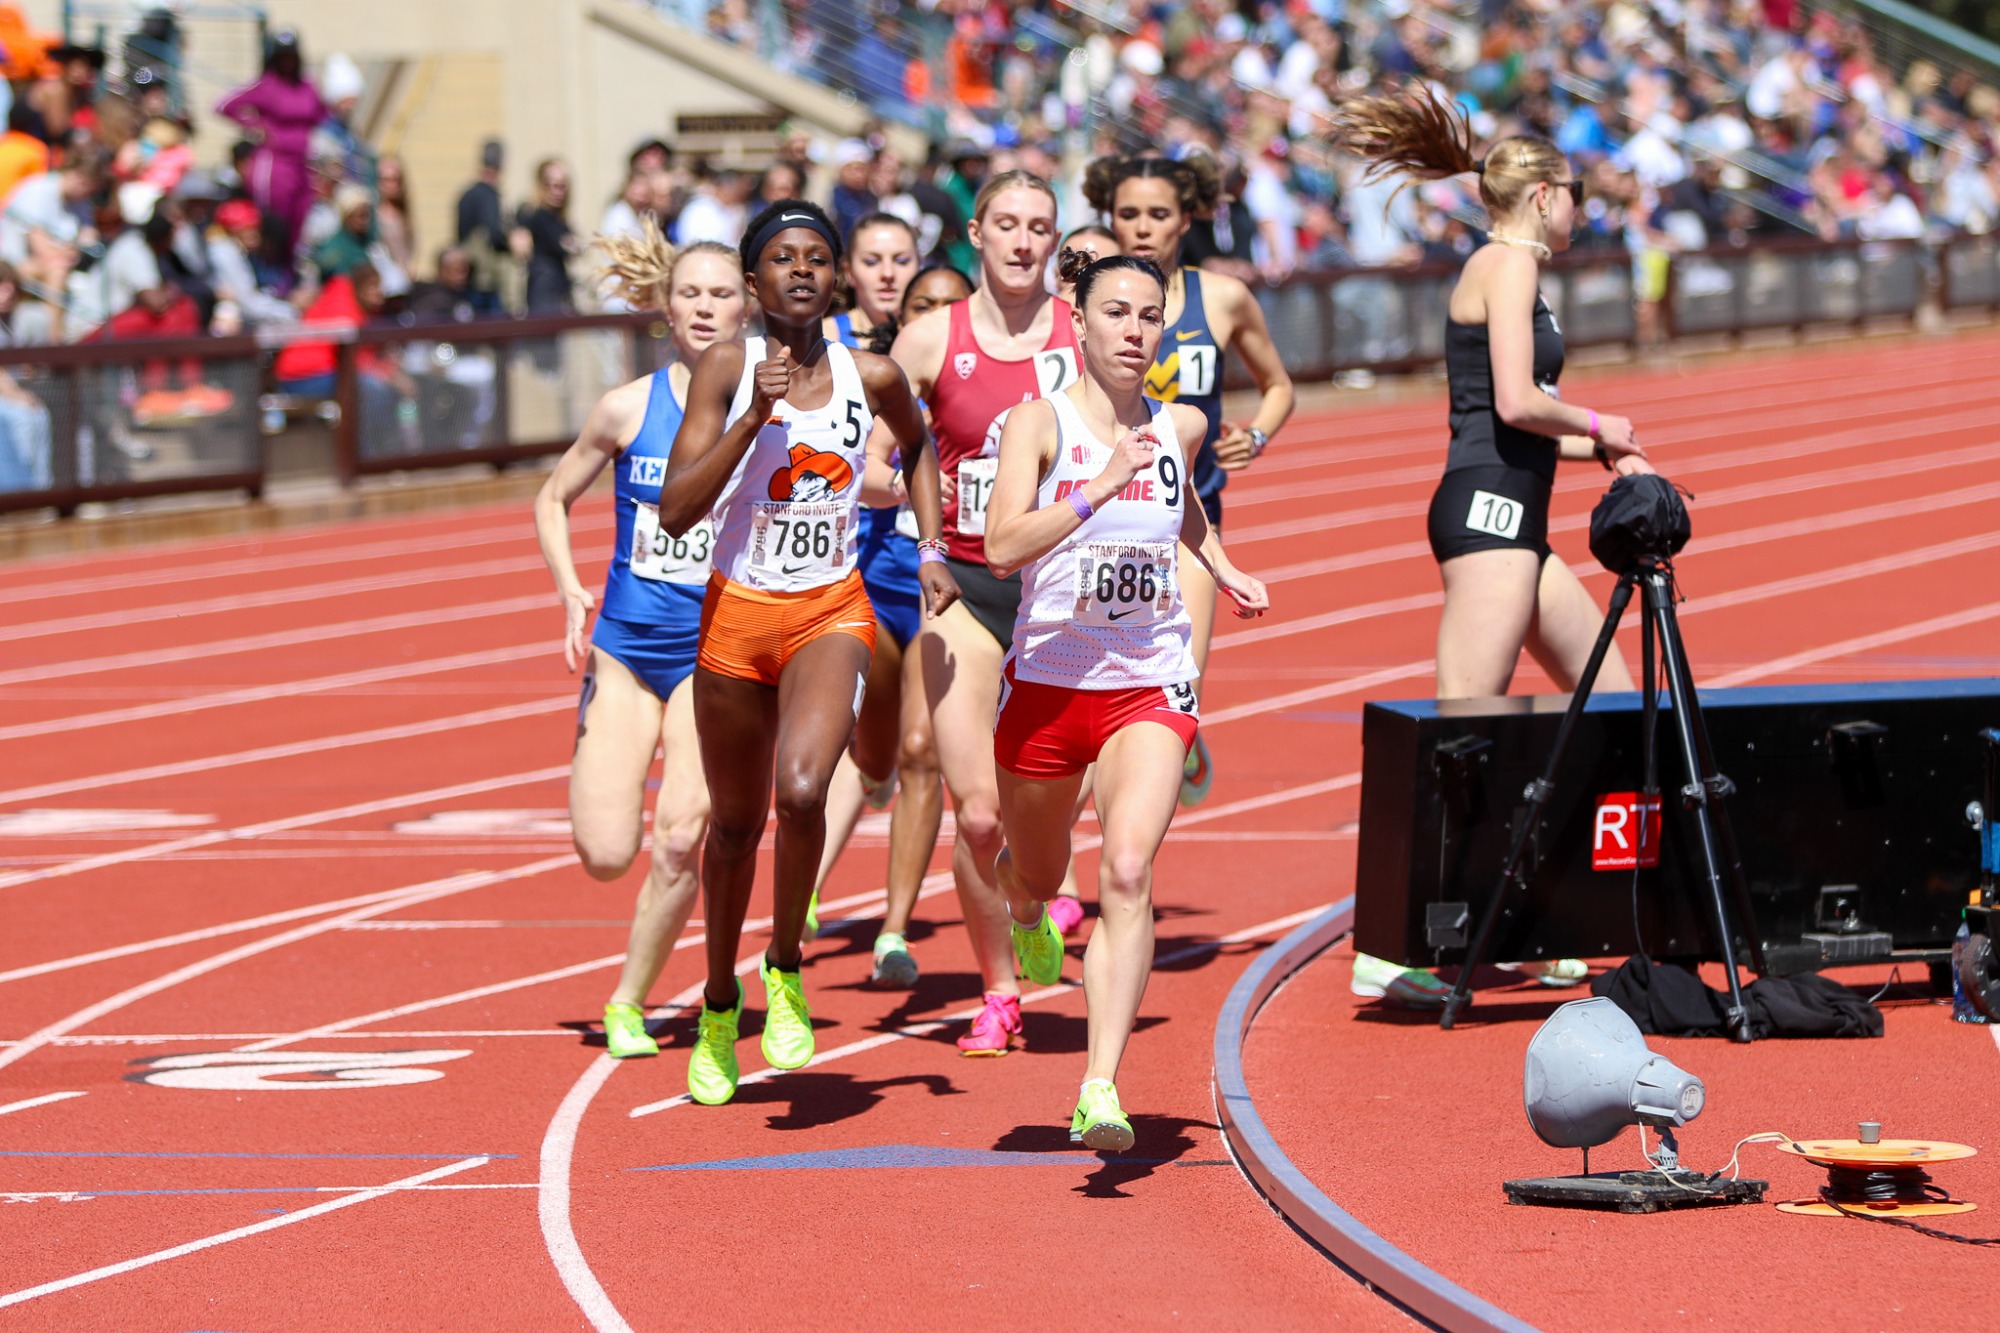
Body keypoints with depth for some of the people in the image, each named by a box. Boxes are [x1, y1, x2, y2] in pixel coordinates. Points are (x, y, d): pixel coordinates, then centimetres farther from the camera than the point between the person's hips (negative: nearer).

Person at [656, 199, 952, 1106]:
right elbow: (676, 511, -16)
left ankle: (785, 971, -2)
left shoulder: (873, 378, -2)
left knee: (802, 790, -26)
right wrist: (756, 416, -23)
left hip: (832, 614, 0)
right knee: (736, 822, 14)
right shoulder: (729, 370, -8)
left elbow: (918, 445, 23)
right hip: (736, 615, 0)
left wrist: (930, 549, 13)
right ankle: (721, 999, 38)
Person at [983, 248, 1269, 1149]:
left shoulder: (1180, 427, 5)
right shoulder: (1040, 422, -8)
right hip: (1048, 679, -1)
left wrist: (1223, 569, 20)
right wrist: (1098, 489, -31)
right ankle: (1025, 913, 61)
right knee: (1039, 874, 19)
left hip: (1151, 686, 1)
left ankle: (1100, 1091, -25)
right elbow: (1004, 546, -23)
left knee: (1127, 875, -20)